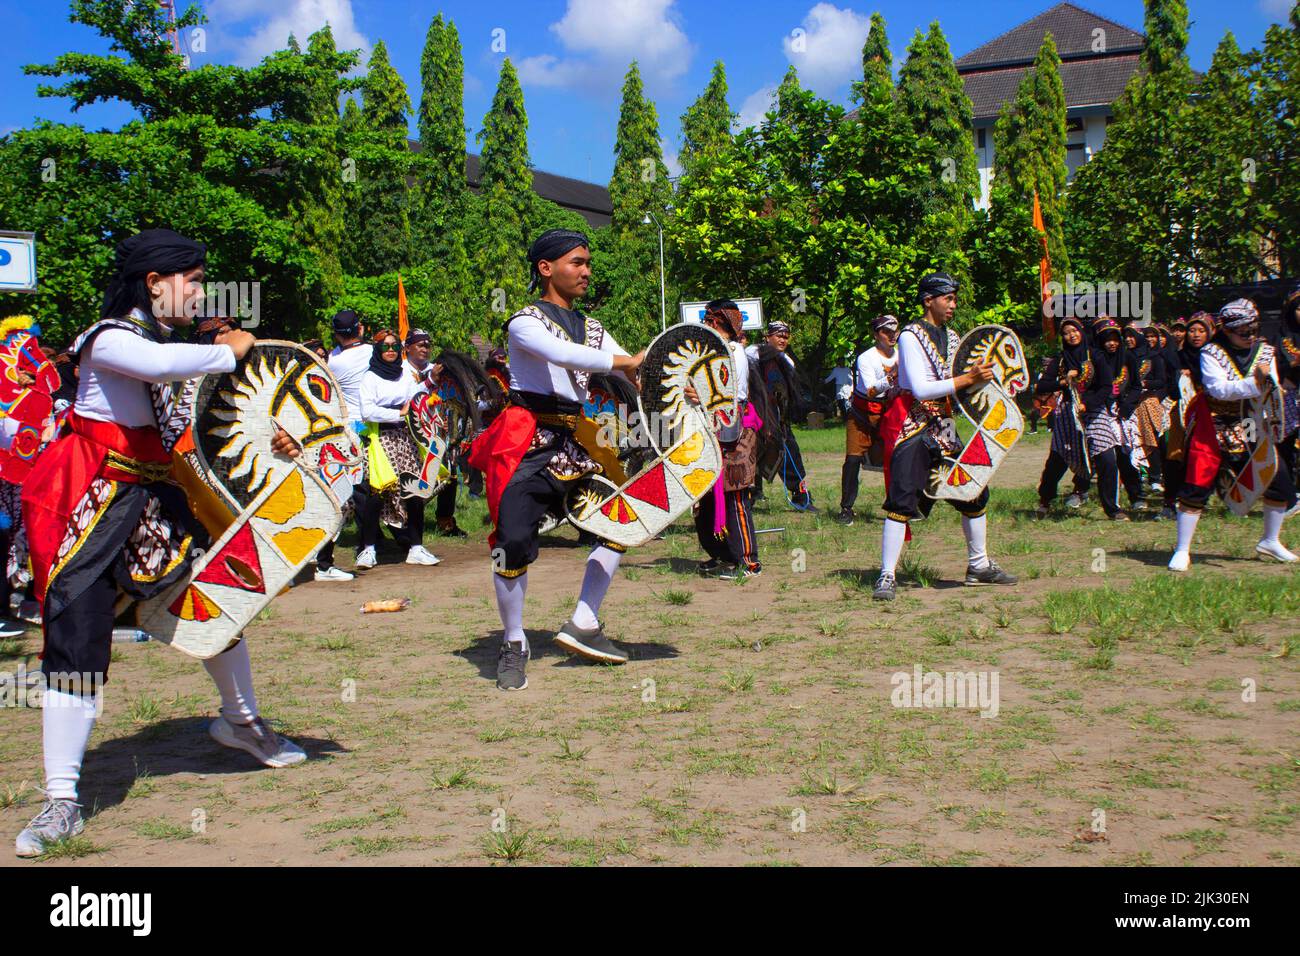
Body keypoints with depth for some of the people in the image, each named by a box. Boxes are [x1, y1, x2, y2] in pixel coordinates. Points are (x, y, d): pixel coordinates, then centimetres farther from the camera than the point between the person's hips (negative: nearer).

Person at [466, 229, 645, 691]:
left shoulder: (593, 329, 17)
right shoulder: (525, 322, -4)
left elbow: (635, 374, 7)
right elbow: (563, 354, -25)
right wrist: (624, 362, -30)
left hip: (575, 444, 7)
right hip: (527, 445, -7)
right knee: (514, 539, -16)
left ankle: (583, 626, 12)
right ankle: (514, 645, 3)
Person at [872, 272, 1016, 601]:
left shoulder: (951, 337, 14)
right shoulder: (911, 336, -11)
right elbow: (920, 389, -20)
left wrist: (979, 378, -1)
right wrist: (967, 379, -21)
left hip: (943, 427, 8)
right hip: (913, 426, -8)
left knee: (974, 492, 11)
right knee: (903, 500, -14)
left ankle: (979, 565, 26)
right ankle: (886, 576, -10)